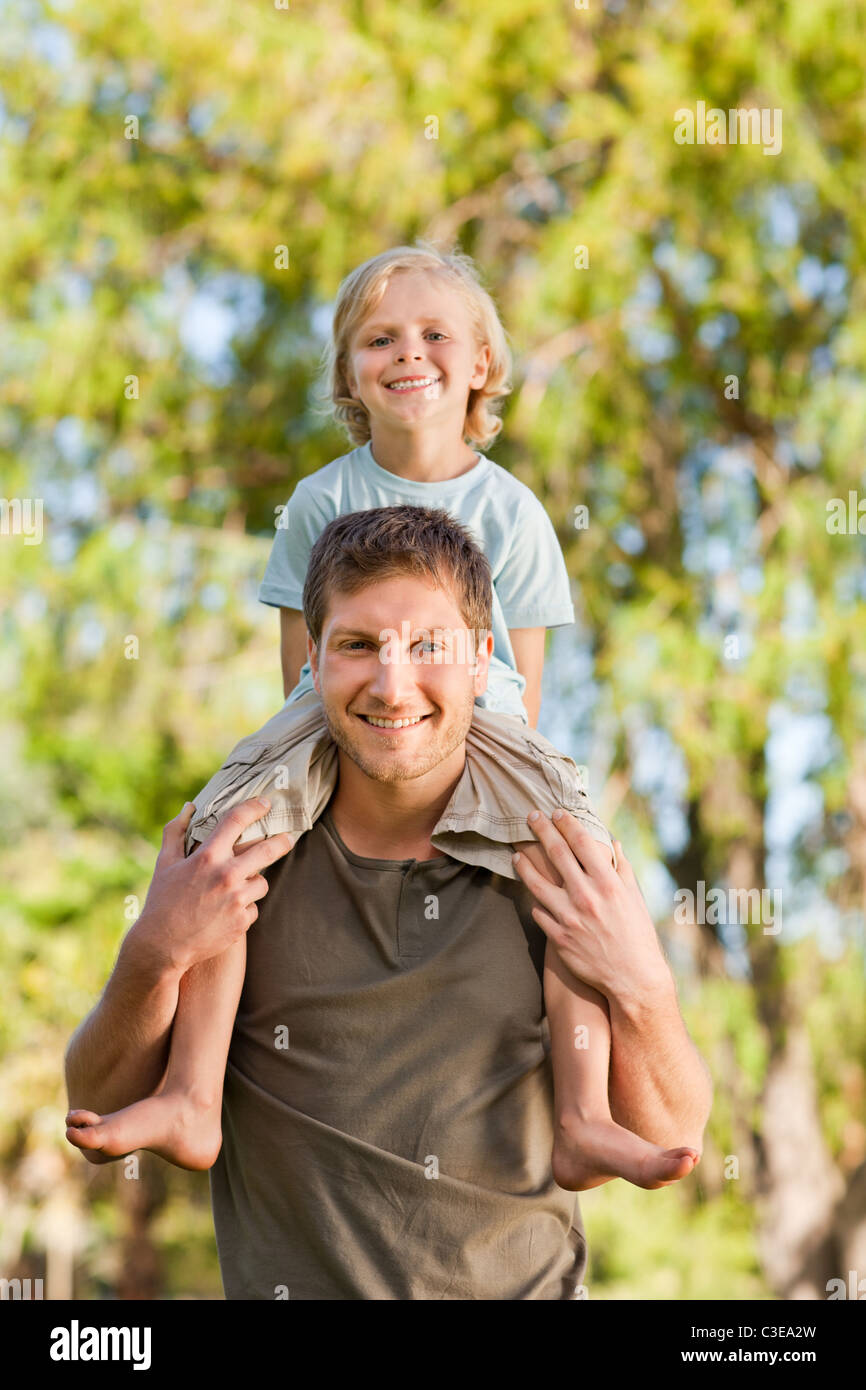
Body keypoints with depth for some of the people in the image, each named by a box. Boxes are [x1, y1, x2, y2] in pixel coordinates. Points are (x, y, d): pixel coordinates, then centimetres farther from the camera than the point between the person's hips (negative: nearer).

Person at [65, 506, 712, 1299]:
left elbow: (671, 1142, -4)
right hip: (290, 1285, 0)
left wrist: (640, 988, -22)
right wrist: (155, 957, -14)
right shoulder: (241, 857, -1)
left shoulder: (561, 869, -3)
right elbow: (102, 1110, 4)